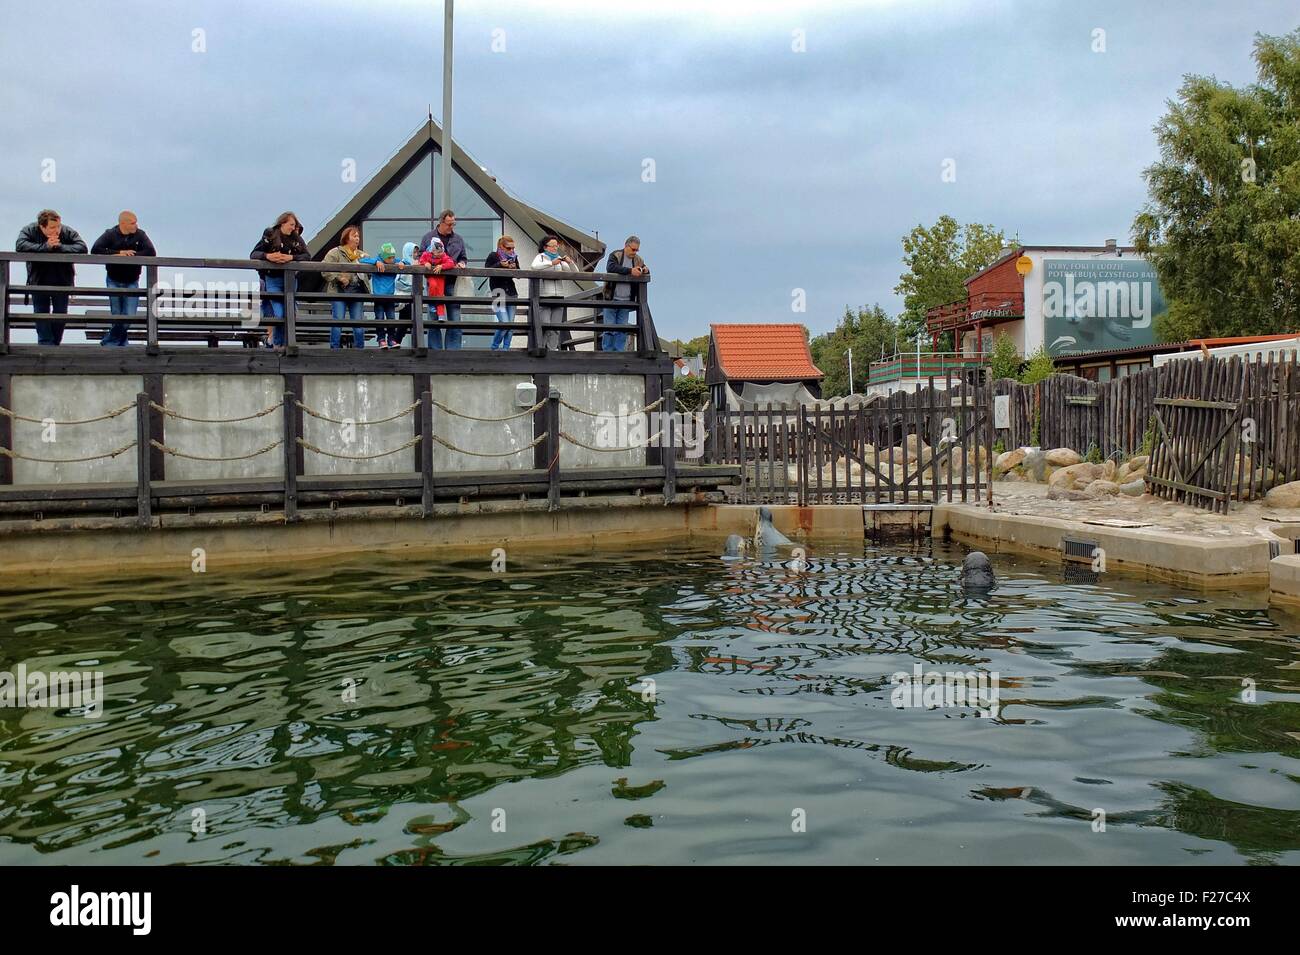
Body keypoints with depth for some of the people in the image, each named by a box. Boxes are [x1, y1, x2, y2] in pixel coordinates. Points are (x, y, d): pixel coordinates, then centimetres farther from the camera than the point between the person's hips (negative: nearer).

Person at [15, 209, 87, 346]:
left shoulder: (68, 232, -12)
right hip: (39, 281, 0)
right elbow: (20, 246, -27)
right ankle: (45, 344, 2)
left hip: (62, 281, 0)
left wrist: (60, 247, -31)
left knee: (61, 314, 6)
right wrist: (45, 247, -32)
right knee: (41, 314, -1)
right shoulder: (29, 231, -12)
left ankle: (54, 343, 20)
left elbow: (82, 248, -24)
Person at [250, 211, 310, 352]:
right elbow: (253, 254, -5)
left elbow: (307, 256, -5)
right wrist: (267, 256, -25)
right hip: (273, 280, -3)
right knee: (279, 314, -10)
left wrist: (291, 257, -20)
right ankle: (277, 343, 10)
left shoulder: (297, 239, 6)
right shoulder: (270, 236, -2)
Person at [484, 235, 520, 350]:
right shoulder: (493, 256, -4)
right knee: (505, 323, -15)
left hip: (511, 293, 5)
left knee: (511, 324, 1)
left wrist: (515, 268, -9)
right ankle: (494, 347, 4)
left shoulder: (514, 257, 8)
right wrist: (500, 265, -21)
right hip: (498, 293, -5)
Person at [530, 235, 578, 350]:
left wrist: (570, 262, -4)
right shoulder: (541, 257, 6)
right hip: (544, 296, -4)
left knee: (556, 328, 1)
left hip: (558, 296, 4)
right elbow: (534, 266, -16)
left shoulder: (560, 259, 18)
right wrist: (551, 263, -21)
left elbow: (575, 272, 14)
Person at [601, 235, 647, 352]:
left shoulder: (638, 260, 10)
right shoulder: (615, 255, -3)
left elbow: (646, 276, 13)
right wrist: (630, 271, -30)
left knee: (622, 329, 4)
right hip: (612, 299, -4)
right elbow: (611, 267, -22)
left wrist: (646, 271, -12)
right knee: (609, 328, -3)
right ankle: (607, 352, 2)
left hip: (626, 301, 4)